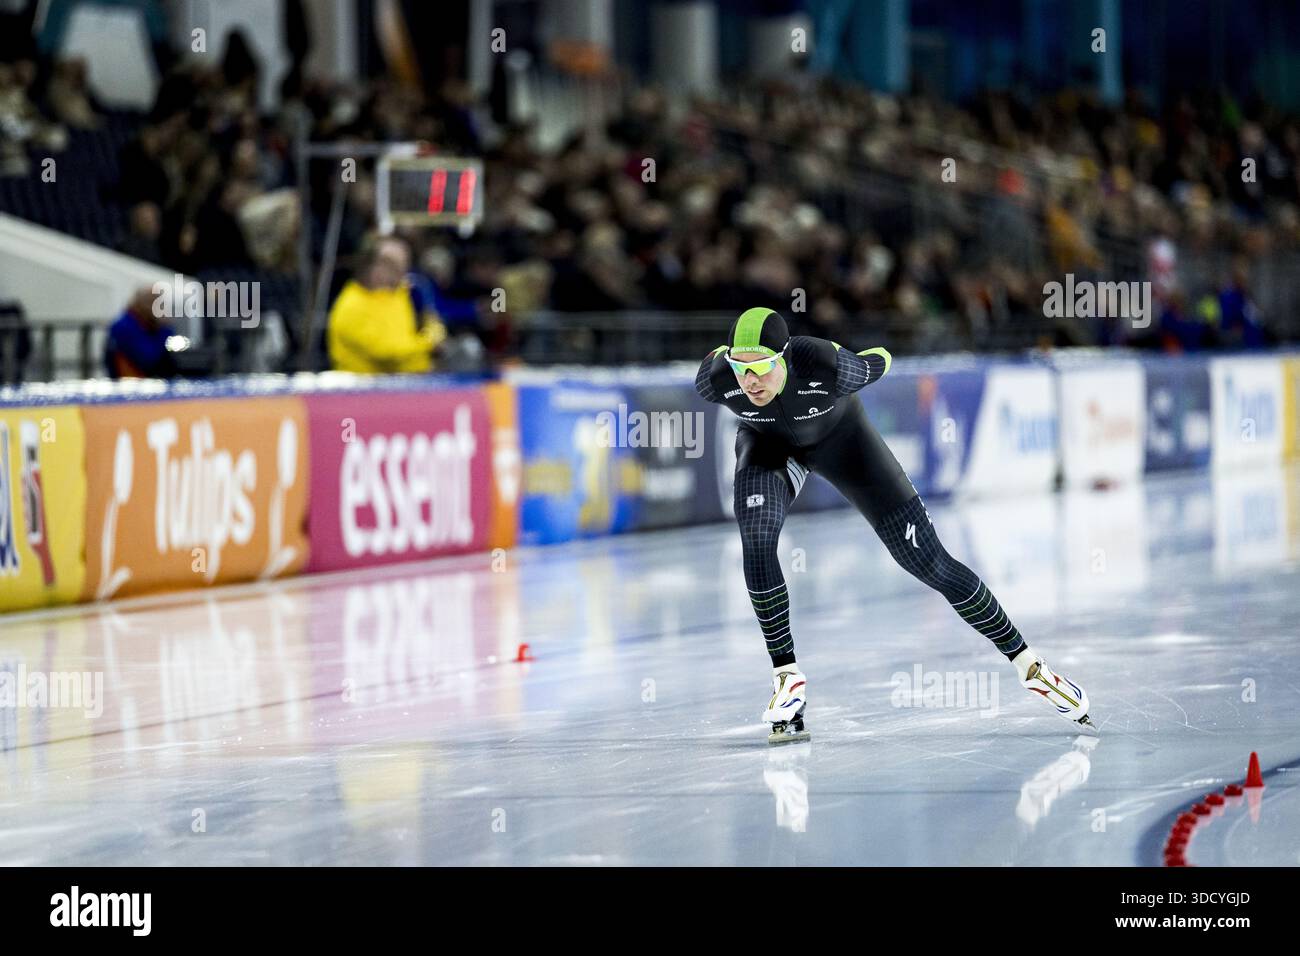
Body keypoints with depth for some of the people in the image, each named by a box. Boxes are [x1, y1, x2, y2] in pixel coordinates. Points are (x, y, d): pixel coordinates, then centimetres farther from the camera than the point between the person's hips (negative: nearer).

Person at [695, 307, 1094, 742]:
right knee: (757, 540, -29)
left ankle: (1027, 663, 11)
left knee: (930, 562, -3)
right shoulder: (715, 381, -33)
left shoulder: (827, 367, -40)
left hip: (841, 439, -1)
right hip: (769, 446, 1)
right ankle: (787, 677, -15)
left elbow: (878, 362, -16)